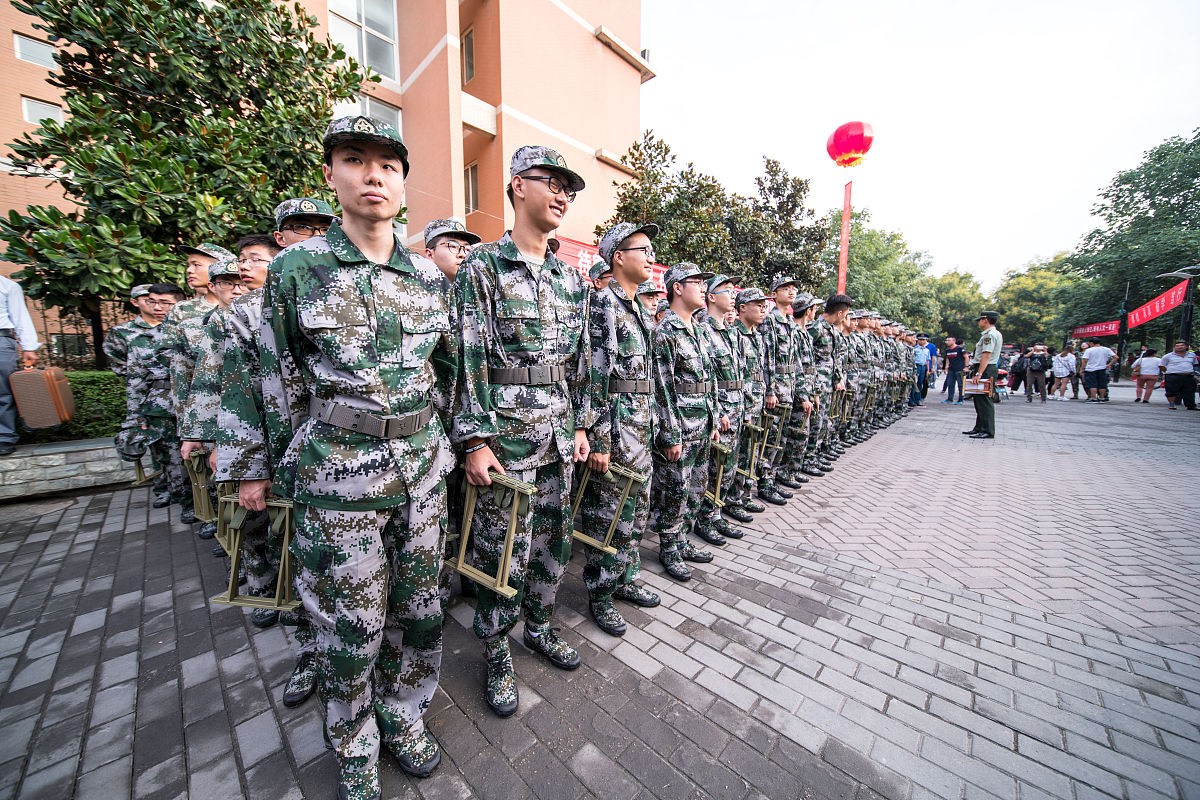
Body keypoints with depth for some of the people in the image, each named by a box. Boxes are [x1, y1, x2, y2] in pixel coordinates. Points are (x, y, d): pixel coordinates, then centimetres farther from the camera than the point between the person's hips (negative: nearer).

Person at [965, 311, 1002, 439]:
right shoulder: (996, 334, 21)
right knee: (979, 399, 14)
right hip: (985, 370, 11)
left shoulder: (990, 334, -13)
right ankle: (979, 428, 21)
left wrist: (979, 373, -26)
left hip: (985, 370, -11)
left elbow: (986, 355, -21)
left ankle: (988, 431, -7)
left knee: (984, 400, -9)